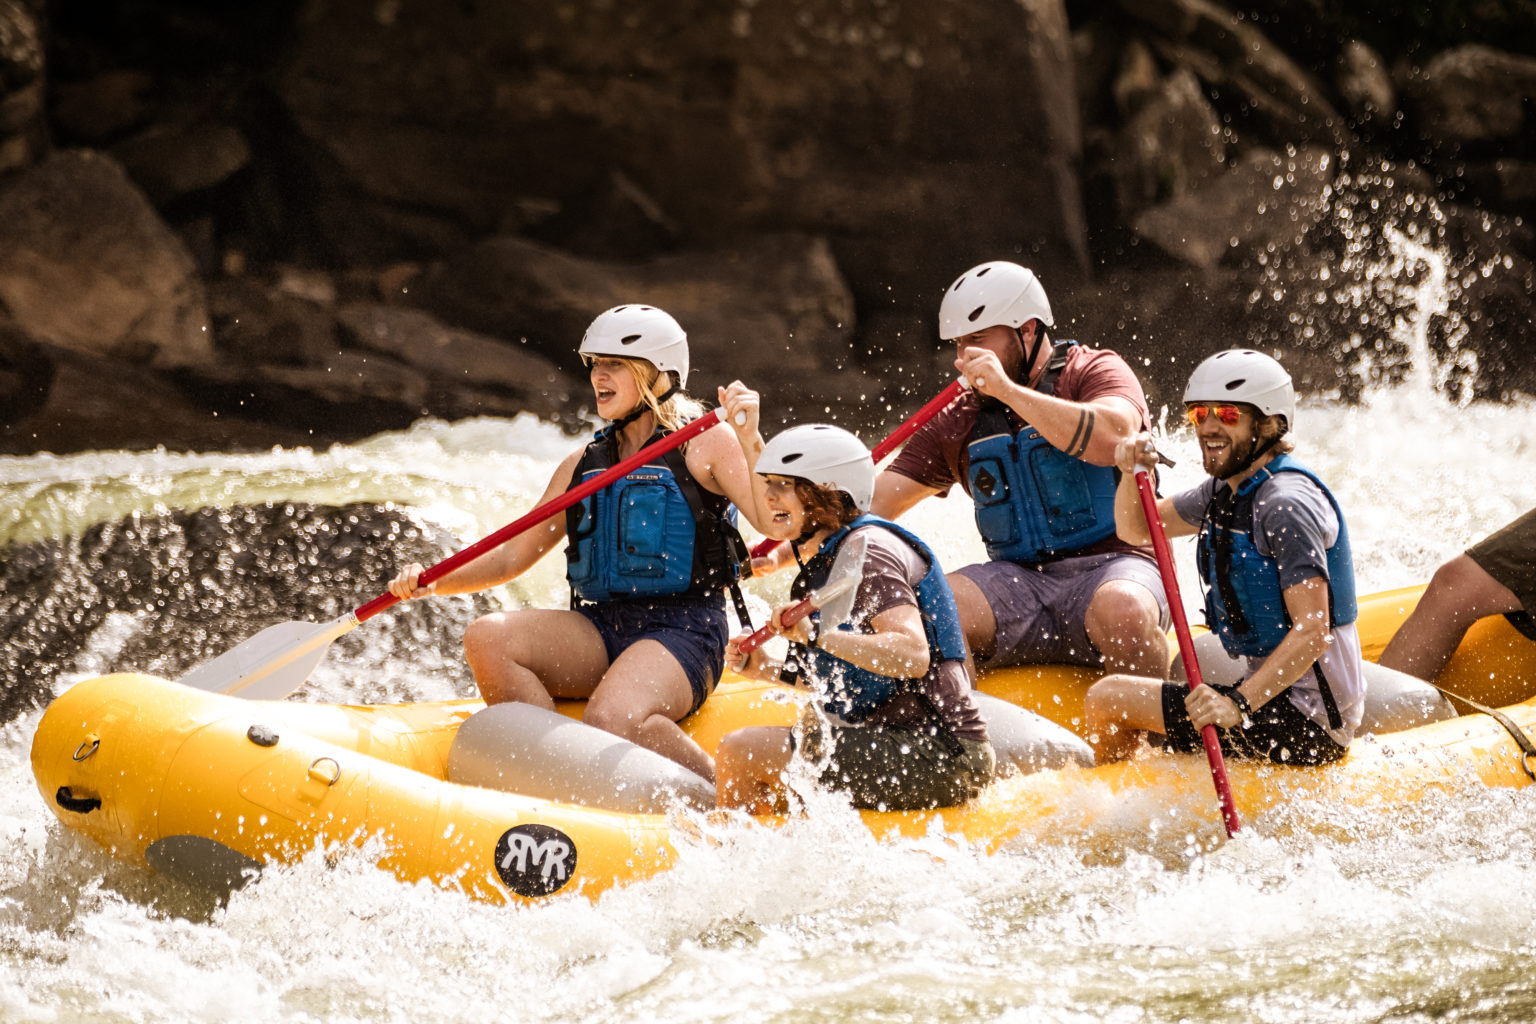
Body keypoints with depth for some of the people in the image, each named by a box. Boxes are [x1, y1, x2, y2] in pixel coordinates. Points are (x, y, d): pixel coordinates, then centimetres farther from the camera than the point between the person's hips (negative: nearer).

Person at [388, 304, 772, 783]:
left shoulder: (704, 442, 1)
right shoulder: (584, 464, 18)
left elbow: (777, 525, -12)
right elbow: (513, 556, 18)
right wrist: (430, 582, 3)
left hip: (682, 630, -6)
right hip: (599, 630, 6)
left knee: (610, 722, -35)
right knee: (486, 638, -21)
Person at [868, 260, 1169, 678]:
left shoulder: (1094, 371, 1)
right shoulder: (957, 423, 13)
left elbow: (1111, 440, -22)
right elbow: (871, 506, 9)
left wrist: (1008, 391, -23)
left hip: (1110, 566, -4)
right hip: (1018, 578, 4)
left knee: (1122, 611, -38)